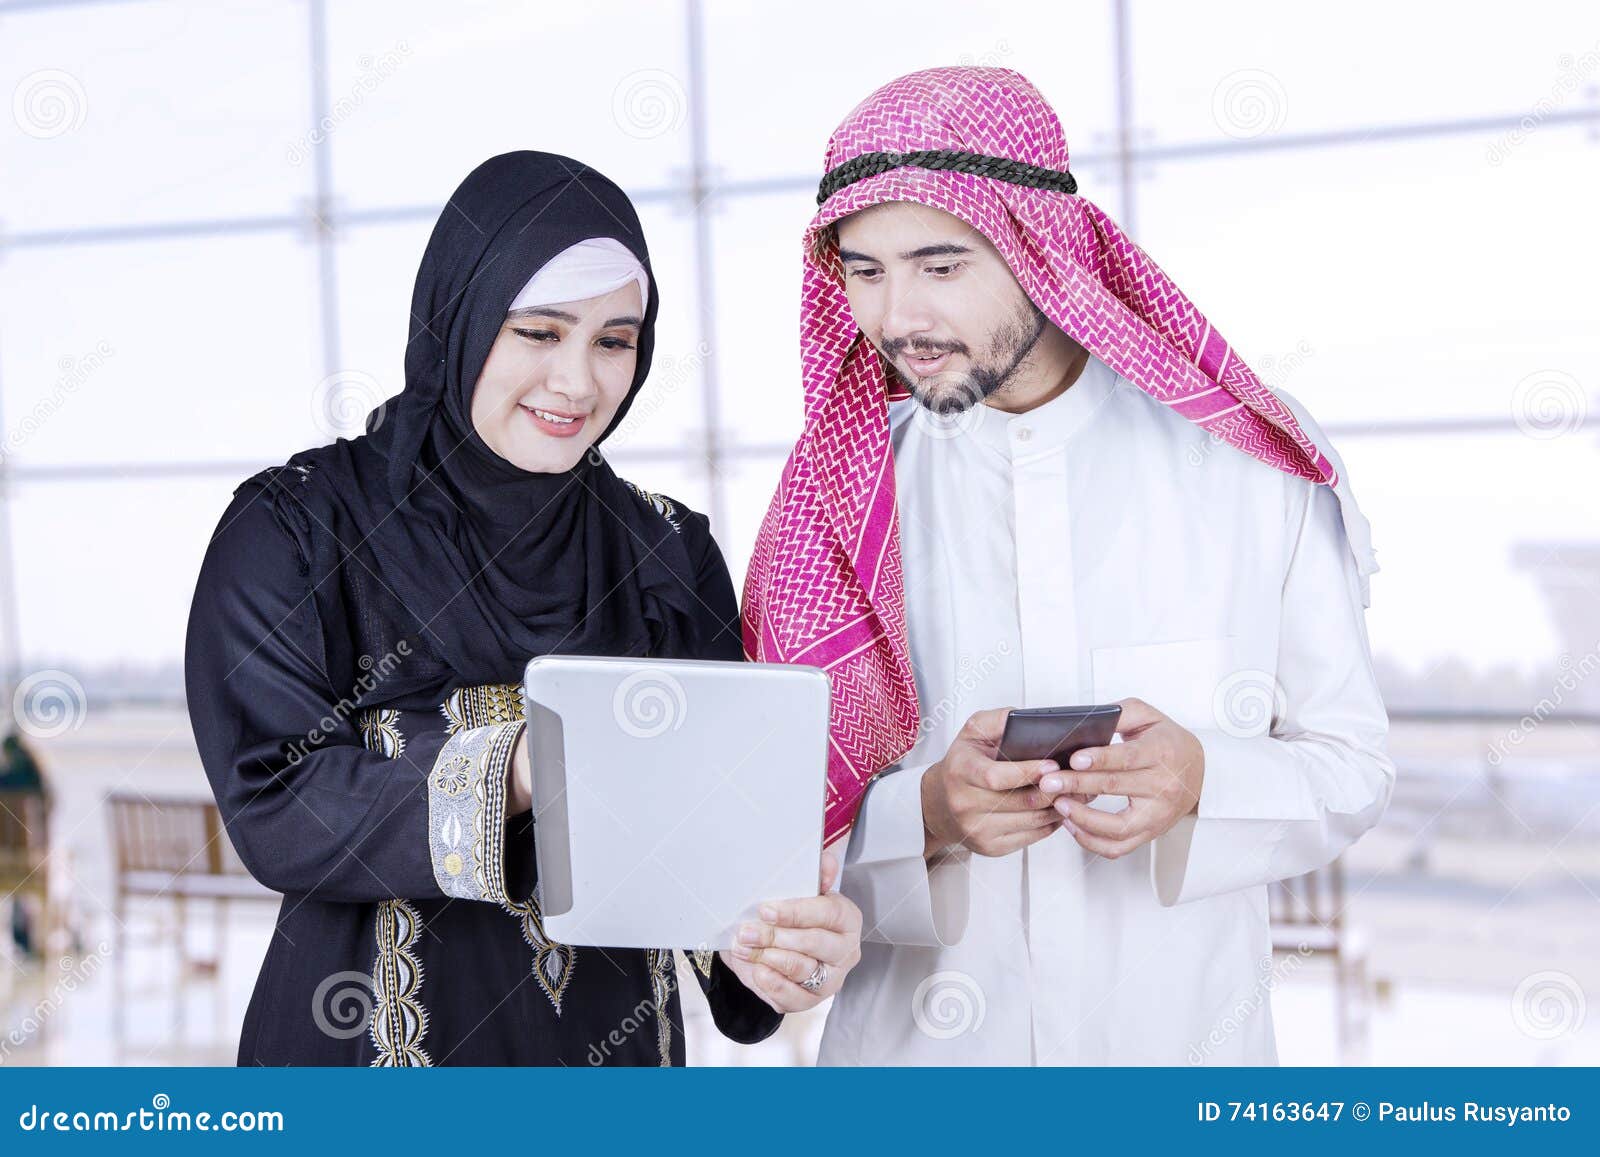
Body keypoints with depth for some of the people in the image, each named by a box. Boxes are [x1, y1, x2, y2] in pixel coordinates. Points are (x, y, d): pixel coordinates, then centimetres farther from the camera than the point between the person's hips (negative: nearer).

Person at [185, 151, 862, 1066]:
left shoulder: (671, 553, 2)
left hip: (611, 1050, 3)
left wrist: (775, 922, -26)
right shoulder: (291, 532, -8)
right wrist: (512, 772, -32)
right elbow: (274, 804, -18)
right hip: (369, 1049, -3)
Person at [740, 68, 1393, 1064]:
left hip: (1180, 1033, 0)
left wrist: (1201, 781, -20)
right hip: (918, 1041, 0)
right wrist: (925, 814, -24)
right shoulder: (842, 484, -5)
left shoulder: (1248, 464, -6)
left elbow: (1354, 768, -2)